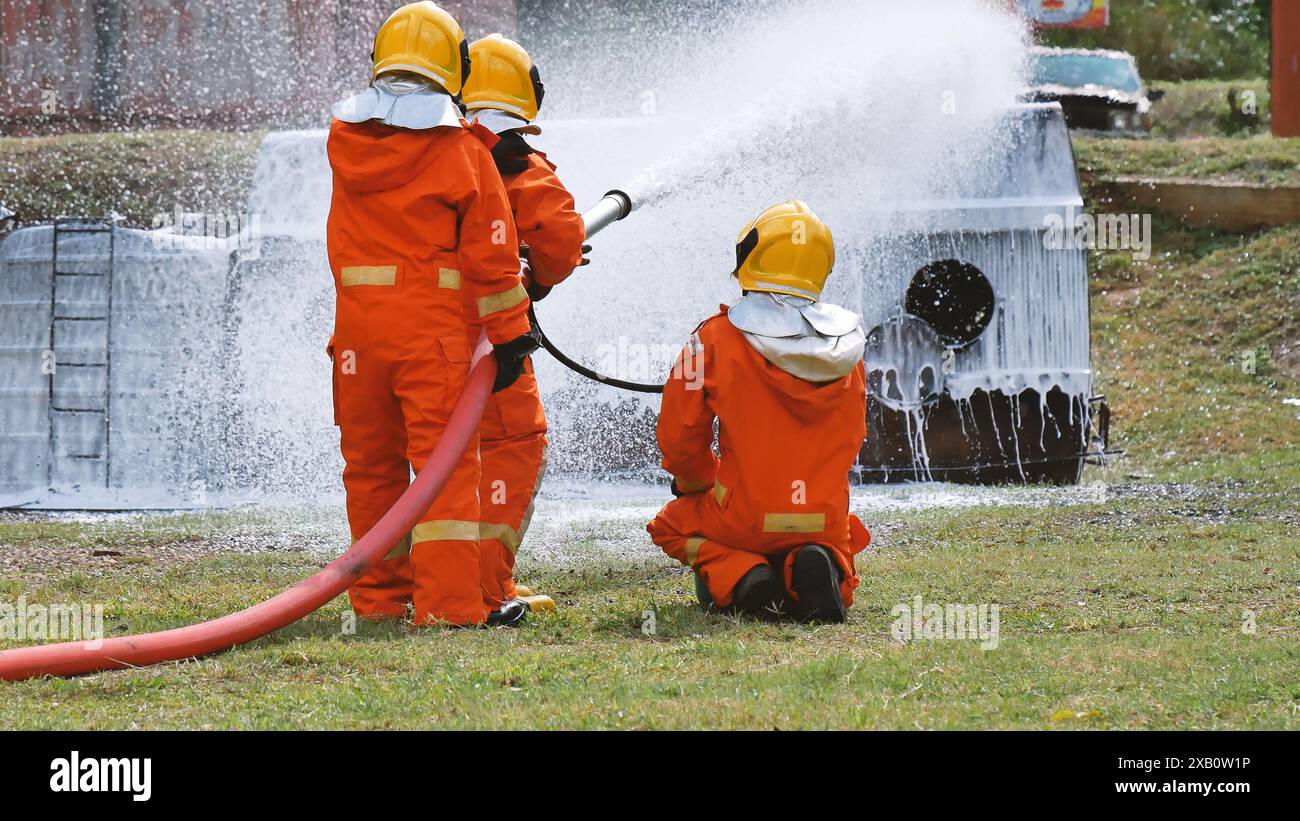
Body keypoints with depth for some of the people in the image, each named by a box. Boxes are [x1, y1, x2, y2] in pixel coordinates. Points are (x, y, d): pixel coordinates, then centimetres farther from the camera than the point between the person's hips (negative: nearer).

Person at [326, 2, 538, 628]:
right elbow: (490, 253, -5)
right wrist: (510, 335, 3)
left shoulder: (344, 138, 4)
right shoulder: (463, 151, -6)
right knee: (446, 461, -4)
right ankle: (450, 601, -12)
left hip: (357, 322, 4)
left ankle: (379, 598, 19)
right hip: (434, 324, -4)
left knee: (371, 463, 13)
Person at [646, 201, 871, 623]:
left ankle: (739, 576, -3)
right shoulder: (848, 346, 4)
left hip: (744, 520, -2)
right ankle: (813, 568, -3)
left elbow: (679, 438, -3)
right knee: (840, 536, 36)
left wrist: (699, 485, 18)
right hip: (824, 521, 2)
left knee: (672, 525, 28)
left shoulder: (716, 338, -8)